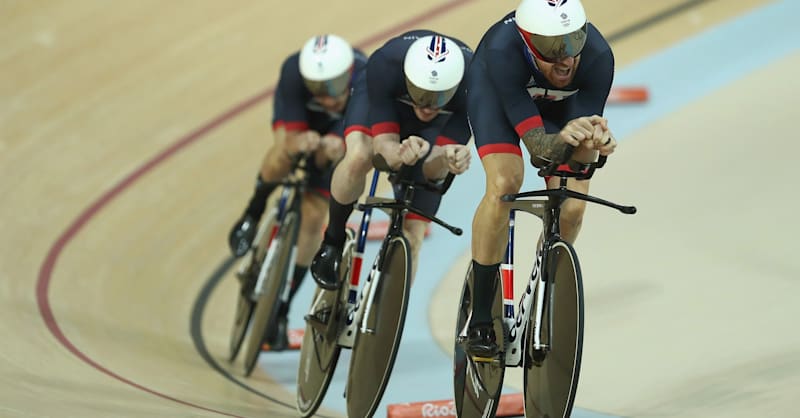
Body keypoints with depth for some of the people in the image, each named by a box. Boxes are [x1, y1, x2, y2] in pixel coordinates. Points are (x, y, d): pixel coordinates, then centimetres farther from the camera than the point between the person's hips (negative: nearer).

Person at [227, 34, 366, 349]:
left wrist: (332, 148, -65)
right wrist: (297, 143, -64)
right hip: (300, 121, 0)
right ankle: (253, 215, 2)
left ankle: (281, 310, 7)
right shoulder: (294, 71, -40)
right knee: (282, 160, -33)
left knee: (313, 217, -7)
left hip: (341, 131, 0)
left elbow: (338, 148, -42)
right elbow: (287, 138, -41)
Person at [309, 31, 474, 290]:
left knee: (412, 236, -8)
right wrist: (399, 154, -60)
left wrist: (449, 159, -55)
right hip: (380, 103, -1)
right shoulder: (385, 63, -41)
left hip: (433, 130, 1)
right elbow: (383, 143, -37)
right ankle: (333, 241, -11)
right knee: (359, 156, -36)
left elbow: (433, 166, -32)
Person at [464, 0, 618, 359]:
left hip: (562, 99, 3)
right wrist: (562, 139, -62)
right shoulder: (503, 50, -42)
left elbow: (579, 151, -32)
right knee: (504, 184, -25)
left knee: (571, 207, -13)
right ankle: (479, 320, -13)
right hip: (495, 86, -2)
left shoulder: (598, 57, -37)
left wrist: (595, 141, -54)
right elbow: (536, 143, -42)